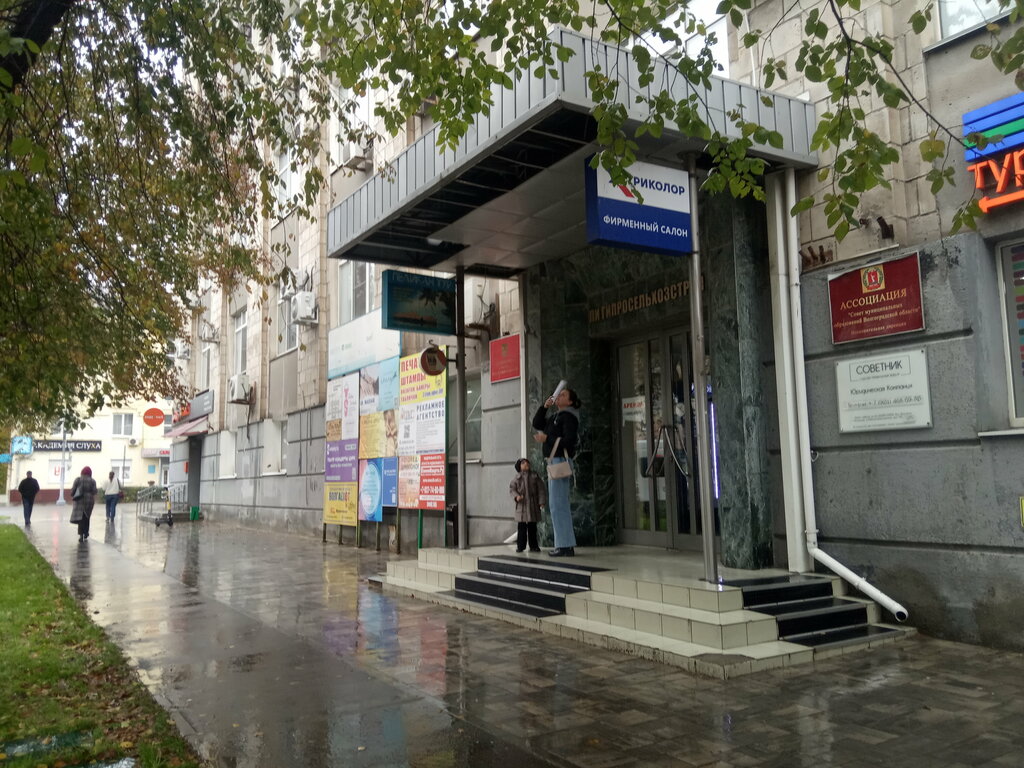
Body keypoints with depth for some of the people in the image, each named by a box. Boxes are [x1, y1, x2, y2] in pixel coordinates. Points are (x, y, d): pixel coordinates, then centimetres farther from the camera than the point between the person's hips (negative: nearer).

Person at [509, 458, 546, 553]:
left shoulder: (535, 476, 7)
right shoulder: (517, 477, 6)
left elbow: (541, 489, 4)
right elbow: (511, 488, 1)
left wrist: (542, 502, -6)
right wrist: (516, 496, -18)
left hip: (533, 505, 1)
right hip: (522, 505, -1)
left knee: (532, 527, 5)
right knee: (521, 527, -2)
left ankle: (533, 546, 12)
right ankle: (520, 546, 4)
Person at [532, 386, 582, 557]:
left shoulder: (568, 417, -8)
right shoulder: (556, 417, 20)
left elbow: (569, 440, -18)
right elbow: (537, 424, 19)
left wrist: (547, 439, -20)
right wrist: (544, 407, 9)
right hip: (554, 460, 10)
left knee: (557, 505, -11)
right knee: (561, 506, 13)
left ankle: (564, 546, -9)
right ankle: (567, 545, 19)